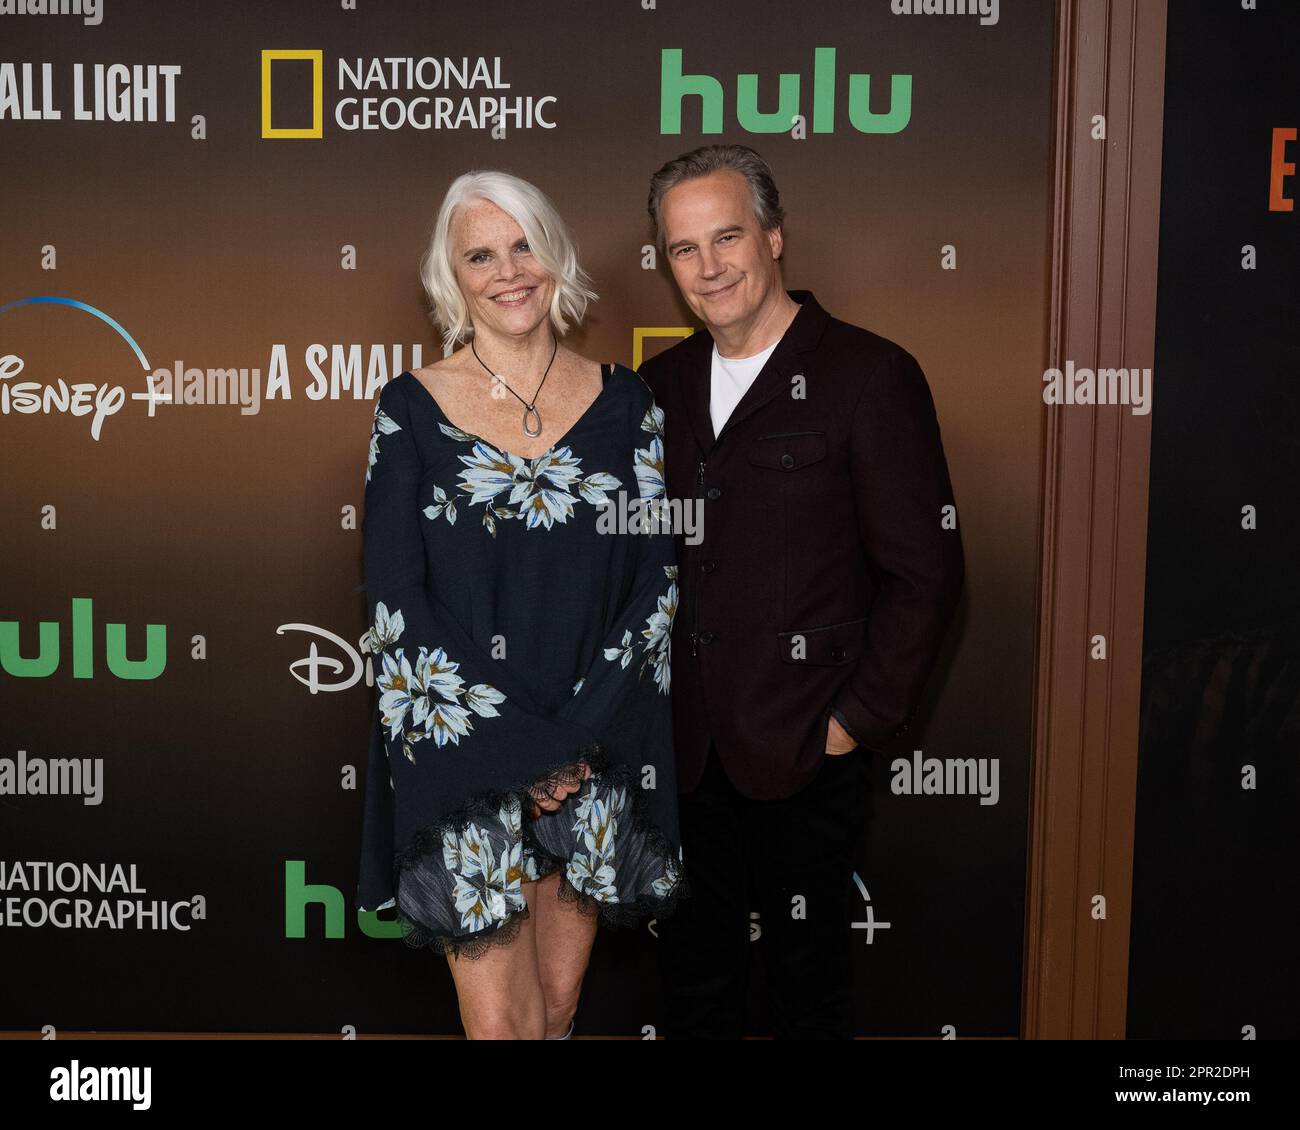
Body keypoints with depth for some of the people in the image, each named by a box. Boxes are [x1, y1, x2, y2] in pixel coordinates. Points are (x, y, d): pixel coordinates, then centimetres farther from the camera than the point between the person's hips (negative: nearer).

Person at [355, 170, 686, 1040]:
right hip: (461, 760, -2)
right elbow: (396, 599, -6)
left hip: (600, 755, 2)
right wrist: (517, 750, -12)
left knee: (561, 1000, 13)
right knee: (503, 1019, -1)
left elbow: (658, 577, 0)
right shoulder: (413, 407, -1)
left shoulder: (622, 401, 4)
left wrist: (578, 736, -10)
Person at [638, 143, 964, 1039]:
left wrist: (858, 720, -11)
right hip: (684, 752, 5)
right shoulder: (663, 383, 7)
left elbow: (926, 571, -11)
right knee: (694, 969, 19)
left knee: (810, 981, 13)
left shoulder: (869, 376, -10)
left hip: (805, 754, -5)